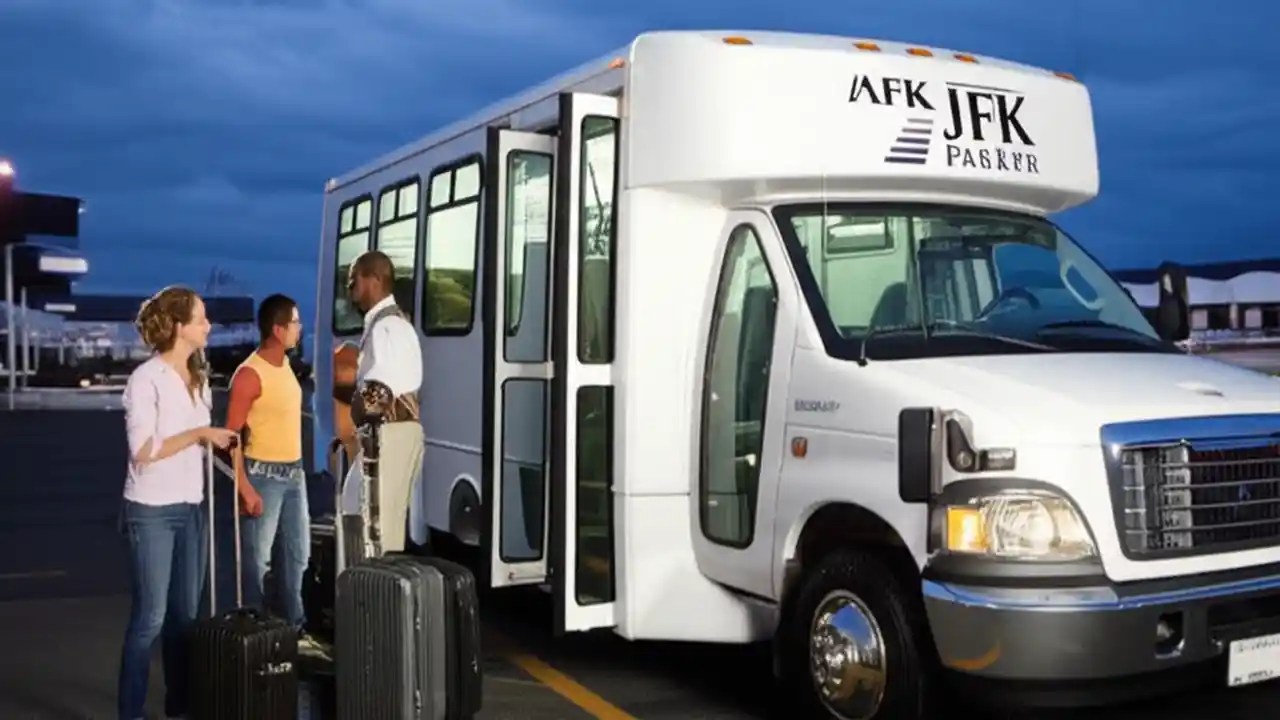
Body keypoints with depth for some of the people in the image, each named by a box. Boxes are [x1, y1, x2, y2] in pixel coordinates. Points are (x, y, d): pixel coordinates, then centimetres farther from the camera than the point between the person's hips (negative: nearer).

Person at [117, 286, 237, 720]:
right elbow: (142, 451, -17)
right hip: (152, 511, -7)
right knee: (150, 617, -3)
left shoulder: (198, 379, 10)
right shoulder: (146, 379, -12)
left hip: (191, 508, 7)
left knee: (186, 615, 11)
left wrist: (217, 441, -1)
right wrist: (200, 434, -16)